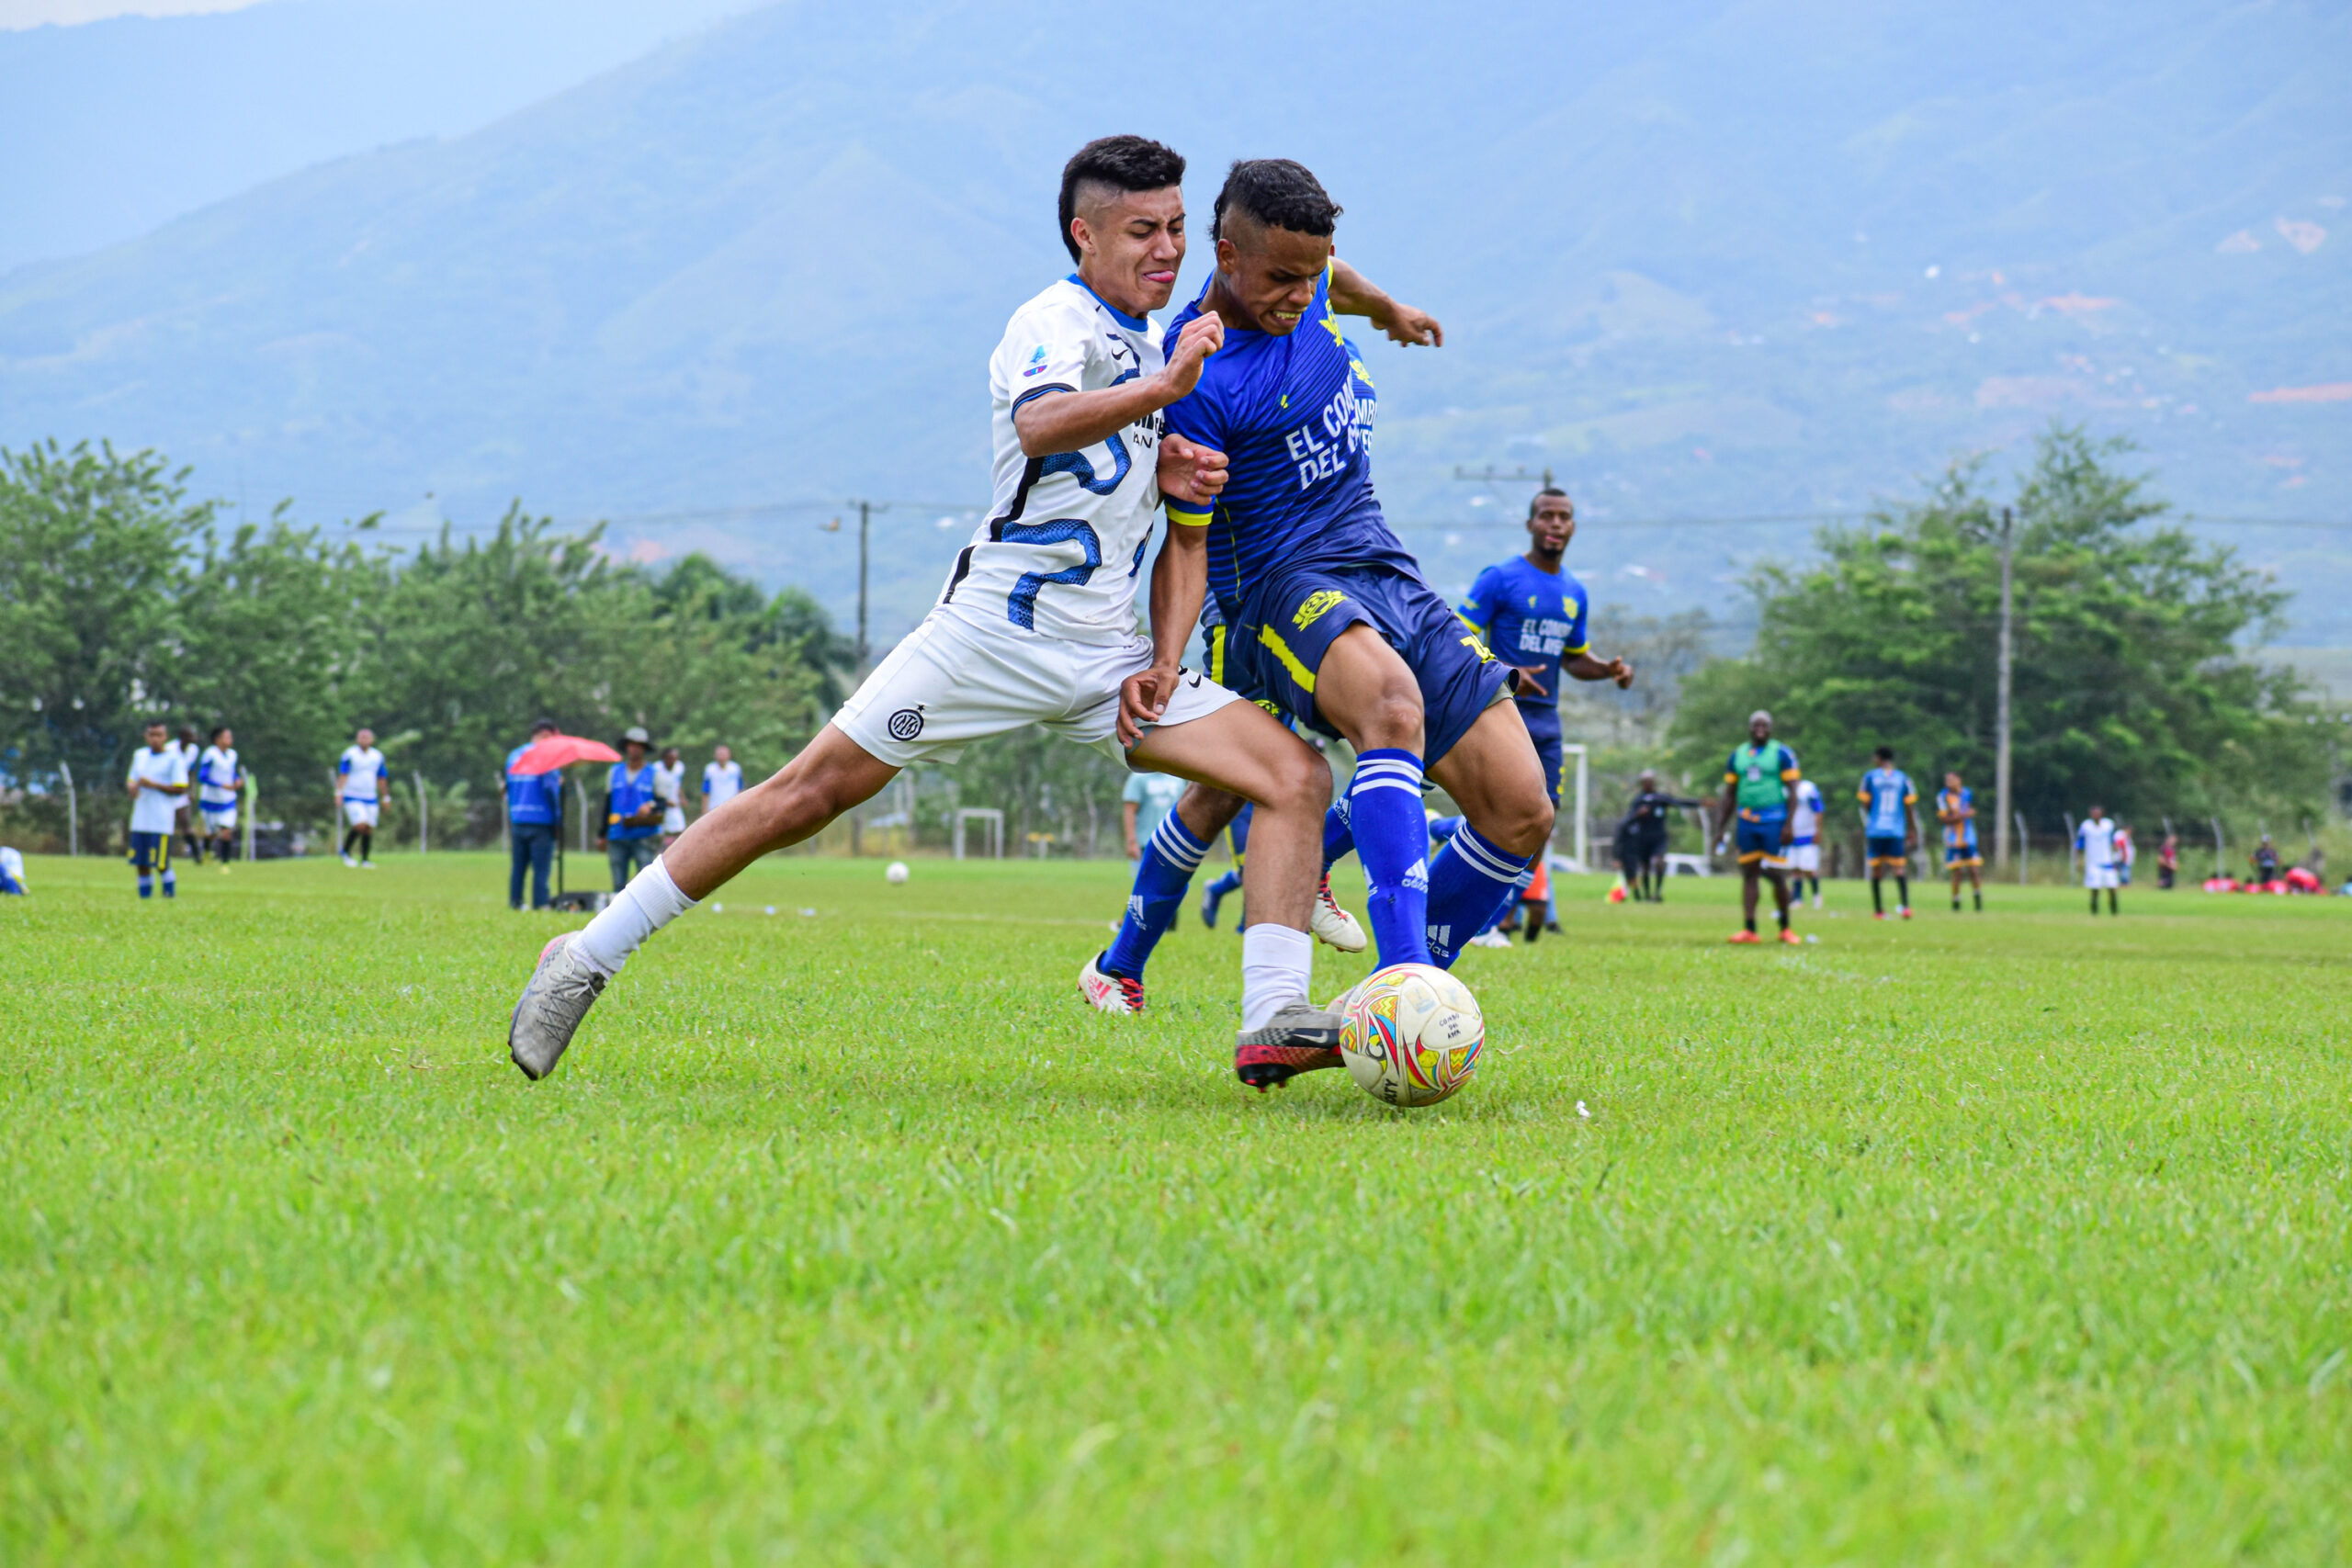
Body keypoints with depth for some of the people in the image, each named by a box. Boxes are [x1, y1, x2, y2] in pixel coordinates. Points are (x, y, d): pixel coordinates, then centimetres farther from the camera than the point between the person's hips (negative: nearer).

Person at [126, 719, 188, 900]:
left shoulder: (175, 758, -3)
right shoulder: (139, 755, 16)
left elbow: (180, 789, -9)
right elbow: (131, 780, 25)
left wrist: (153, 785, -14)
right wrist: (131, 785, 1)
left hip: (162, 821, -6)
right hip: (140, 820, 6)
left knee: (161, 864, -8)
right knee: (140, 863, 4)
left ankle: (171, 892, 7)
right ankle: (144, 895, 13)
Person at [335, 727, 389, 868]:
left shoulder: (377, 756, 9)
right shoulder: (349, 754, -6)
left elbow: (381, 779, 16)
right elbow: (342, 775, -10)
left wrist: (384, 798, 17)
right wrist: (339, 792, -21)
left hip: (370, 798, 5)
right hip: (352, 797, -5)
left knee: (369, 828, 0)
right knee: (360, 825, -19)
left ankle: (365, 860, 9)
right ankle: (345, 852, 1)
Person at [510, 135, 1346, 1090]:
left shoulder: (1148, 340, 16)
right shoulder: (1055, 321, -8)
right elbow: (1038, 424, -33)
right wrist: (1159, 391, -47)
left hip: (1105, 656, 7)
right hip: (995, 628, -7)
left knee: (1296, 777, -8)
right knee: (811, 791, -8)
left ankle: (1272, 1023, -16)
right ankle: (588, 957, 3)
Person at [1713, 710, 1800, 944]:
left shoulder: (1782, 754, -1)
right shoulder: (1738, 756, 12)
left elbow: (1792, 791, -4)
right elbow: (1729, 795, 16)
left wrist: (1789, 824, -13)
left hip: (1773, 820, -4)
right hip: (1746, 820, 4)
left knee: (1776, 875, -4)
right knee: (1749, 874, 2)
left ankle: (1785, 928, 11)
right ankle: (1749, 929, 1)